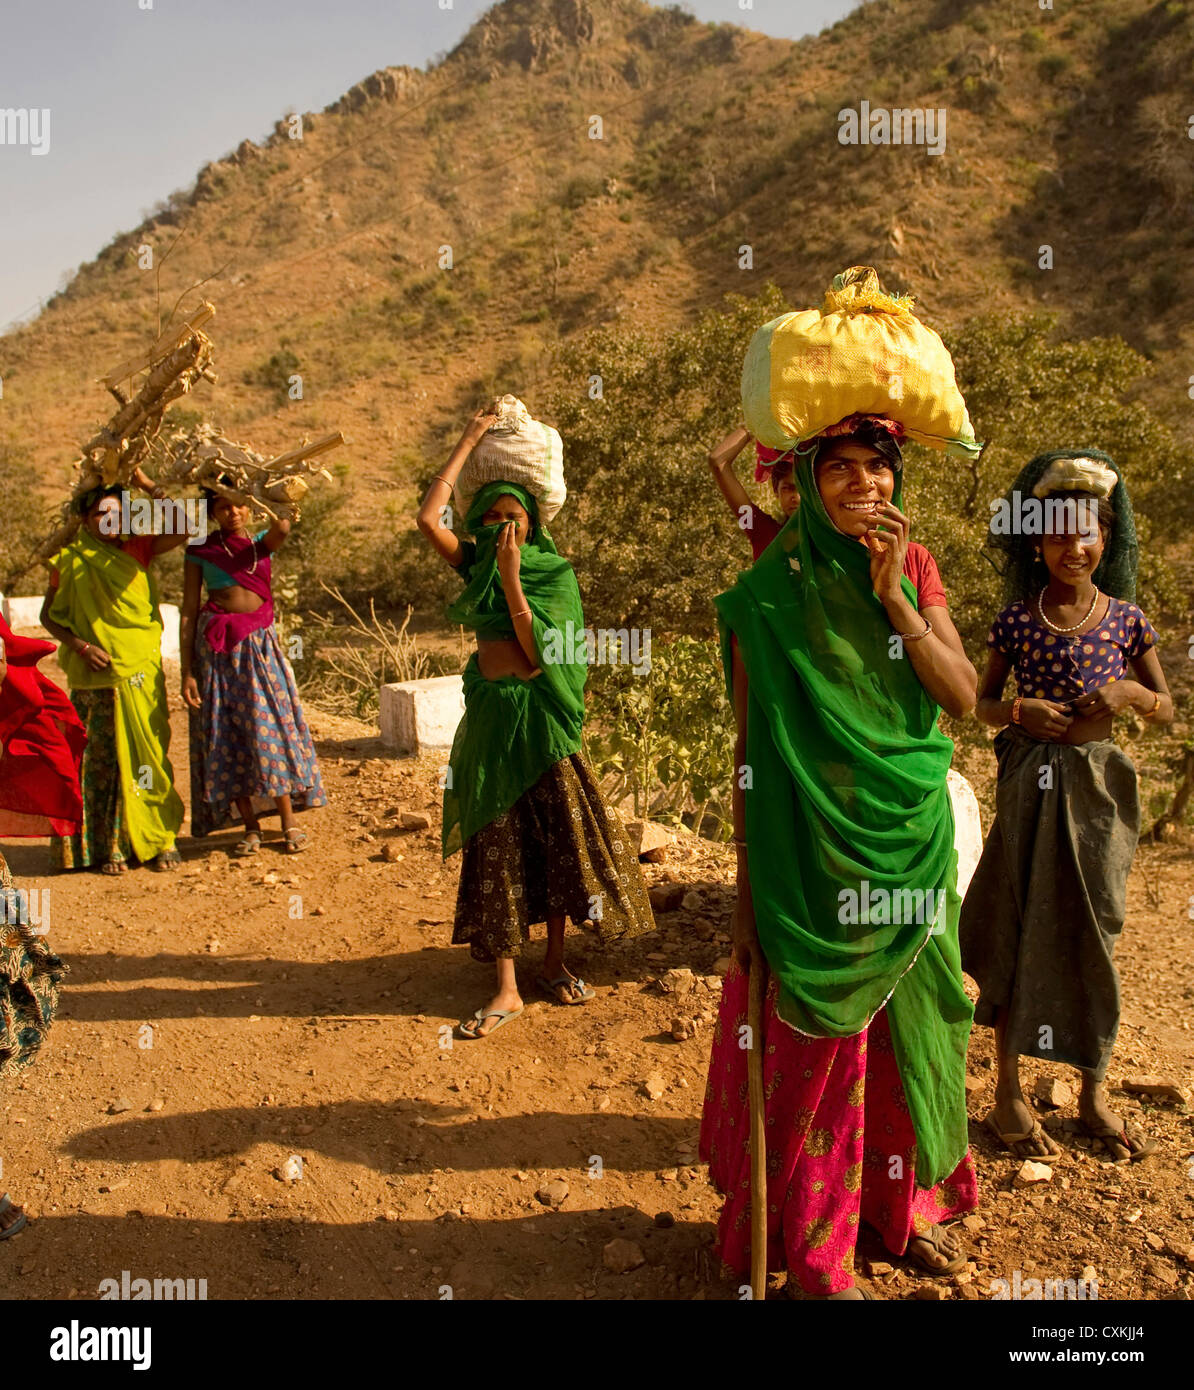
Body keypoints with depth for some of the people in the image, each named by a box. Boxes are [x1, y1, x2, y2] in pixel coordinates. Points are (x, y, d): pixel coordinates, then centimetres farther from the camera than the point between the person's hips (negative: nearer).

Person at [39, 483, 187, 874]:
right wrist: (80, 646, -8)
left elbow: (182, 528, -9)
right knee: (100, 761, 4)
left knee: (148, 756, 3)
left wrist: (148, 484, -9)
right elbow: (48, 616, 7)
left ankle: (160, 840, 11)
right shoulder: (68, 562, 2)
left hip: (140, 673, 1)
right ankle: (109, 847, 12)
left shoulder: (136, 550, 4)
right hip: (93, 677, 0)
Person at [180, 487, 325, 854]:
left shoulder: (262, 543, 8)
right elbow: (188, 613, 1)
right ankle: (250, 826, 11)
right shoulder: (201, 551, 3)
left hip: (260, 644, 1)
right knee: (227, 736, 1)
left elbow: (283, 527, -18)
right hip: (216, 647, -1)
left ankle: (289, 822, 6)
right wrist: (187, 672, -4)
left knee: (272, 729, -2)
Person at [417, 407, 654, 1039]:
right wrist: (467, 442, -5)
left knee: (557, 837, 4)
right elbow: (428, 518, -10)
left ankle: (555, 963, 23)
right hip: (488, 712, 2)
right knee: (495, 845, 1)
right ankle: (506, 988, 6)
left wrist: (511, 578, -19)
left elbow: (538, 652, -13)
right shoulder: (475, 565, 7)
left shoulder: (553, 572, 0)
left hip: (539, 713, -2)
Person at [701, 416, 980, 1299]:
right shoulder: (770, 594, -9)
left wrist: (891, 594, -18)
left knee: (906, 1030, 17)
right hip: (813, 852, -4)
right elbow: (751, 748, -7)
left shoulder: (914, 569, 4)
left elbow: (963, 697, -6)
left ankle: (904, 1202, 41)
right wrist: (748, 893, -8)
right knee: (816, 1045, 6)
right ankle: (813, 1249, 27)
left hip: (912, 847, 4)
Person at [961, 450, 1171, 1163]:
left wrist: (1133, 694, -12)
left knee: (1094, 938, 10)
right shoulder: (1018, 621, -3)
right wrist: (1021, 711, -14)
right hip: (1032, 786, -2)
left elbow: (1168, 709, 9)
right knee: (1020, 931, 4)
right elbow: (984, 703, 6)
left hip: (1098, 789, 2)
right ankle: (1009, 1093, 18)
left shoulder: (1125, 619, 1)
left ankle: (1094, 1096, 26)